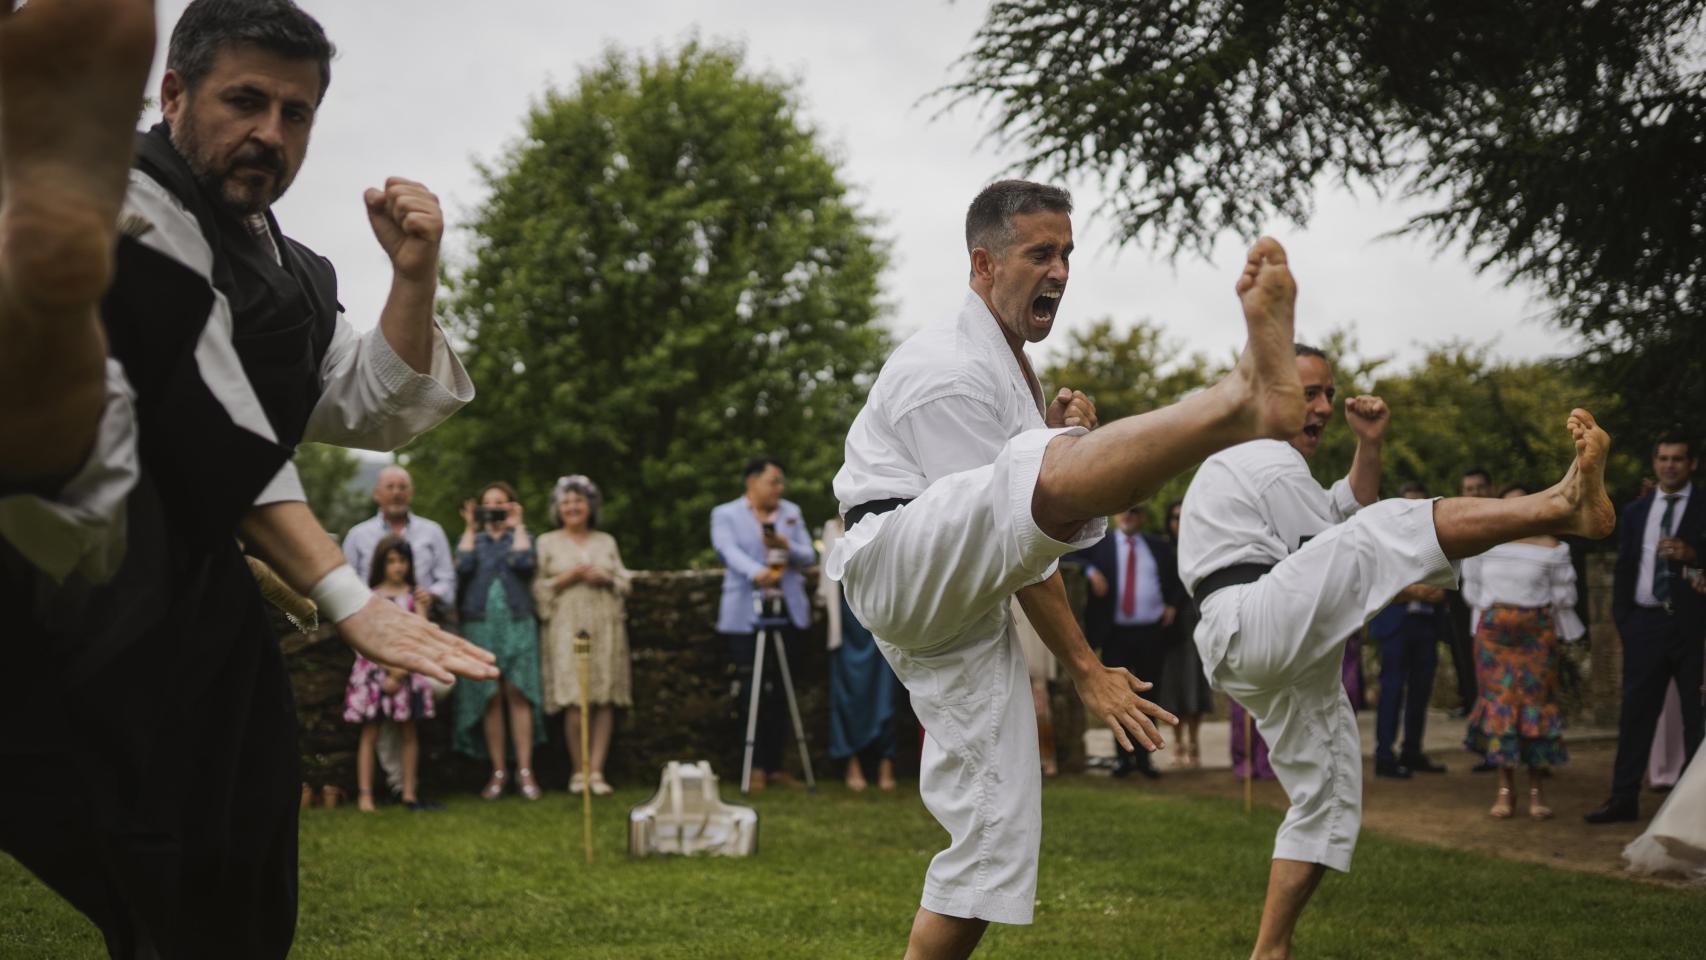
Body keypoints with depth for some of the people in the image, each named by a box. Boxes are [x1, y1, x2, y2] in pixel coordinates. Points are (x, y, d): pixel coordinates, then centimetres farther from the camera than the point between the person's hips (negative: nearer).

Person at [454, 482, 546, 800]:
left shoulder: (521, 536, 13)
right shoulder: (473, 539, 16)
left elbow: (524, 563, -10)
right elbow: (462, 567, -6)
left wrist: (517, 526, -2)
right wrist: (471, 528, 1)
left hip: (517, 622, -1)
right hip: (481, 623, 1)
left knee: (518, 694, -7)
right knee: (490, 698, -2)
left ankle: (524, 770, -8)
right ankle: (498, 771, 1)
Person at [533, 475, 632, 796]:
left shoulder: (606, 542, 17)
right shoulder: (547, 543, 9)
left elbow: (625, 582, 16)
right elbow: (536, 589, 3)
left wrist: (606, 579, -3)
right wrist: (565, 578, -9)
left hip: (605, 627, 3)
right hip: (567, 628, -2)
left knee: (605, 699, -4)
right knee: (574, 701, -10)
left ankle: (596, 770, -1)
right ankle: (579, 770, -1)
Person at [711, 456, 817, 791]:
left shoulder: (791, 512, 16)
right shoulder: (725, 515, 3)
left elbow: (809, 556, 10)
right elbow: (730, 552, -15)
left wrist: (787, 546, -12)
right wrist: (757, 573, -34)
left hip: (786, 611, 4)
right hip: (745, 614, -4)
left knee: (778, 690, 3)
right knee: (753, 690, -8)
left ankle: (775, 765, 9)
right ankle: (756, 766, -3)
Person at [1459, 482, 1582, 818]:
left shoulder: (1548, 547, -1)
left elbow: (1562, 595, 7)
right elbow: (1472, 589, 16)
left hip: (1536, 635, -1)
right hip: (1493, 633, 1)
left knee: (1536, 701, -2)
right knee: (1499, 702, -1)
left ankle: (1536, 792, 5)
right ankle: (1504, 790, 5)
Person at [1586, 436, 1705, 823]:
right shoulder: (1635, 511, 13)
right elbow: (1624, 569, 13)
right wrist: (1622, 620, 6)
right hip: (1644, 623, 3)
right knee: (1636, 712, 3)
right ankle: (1624, 798, 6)